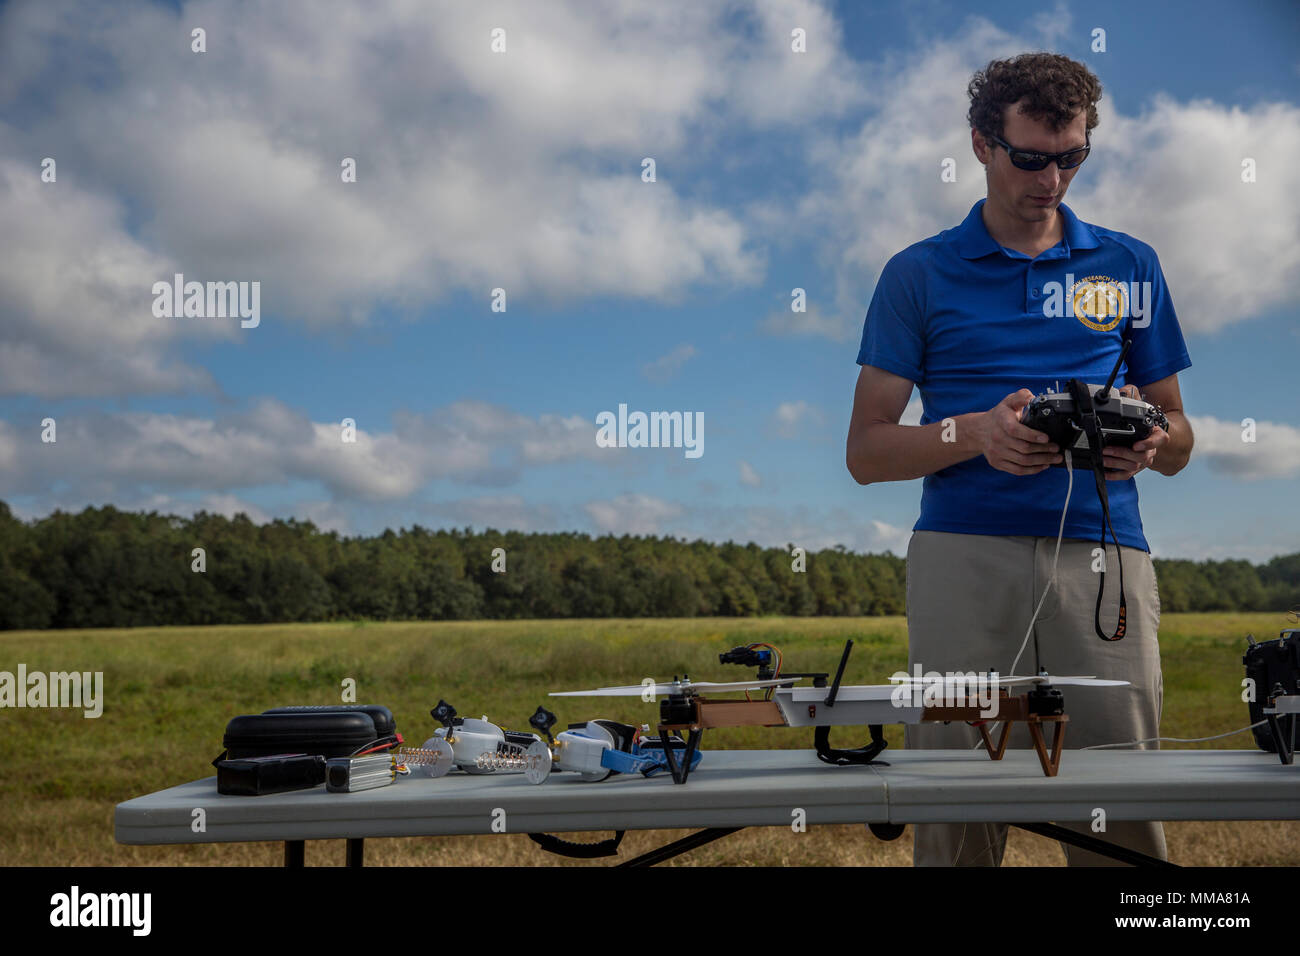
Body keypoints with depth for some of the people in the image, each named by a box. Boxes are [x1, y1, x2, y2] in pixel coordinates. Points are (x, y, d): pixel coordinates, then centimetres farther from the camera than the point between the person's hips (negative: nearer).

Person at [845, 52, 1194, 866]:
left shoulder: (1130, 267, 16)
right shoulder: (919, 274, 10)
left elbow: (1177, 438, 19)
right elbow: (866, 451, 7)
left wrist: (1150, 441, -6)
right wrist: (974, 434, -11)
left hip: (1105, 560, 1)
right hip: (964, 557, -1)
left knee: (1123, 812, -3)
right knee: (955, 811, -2)